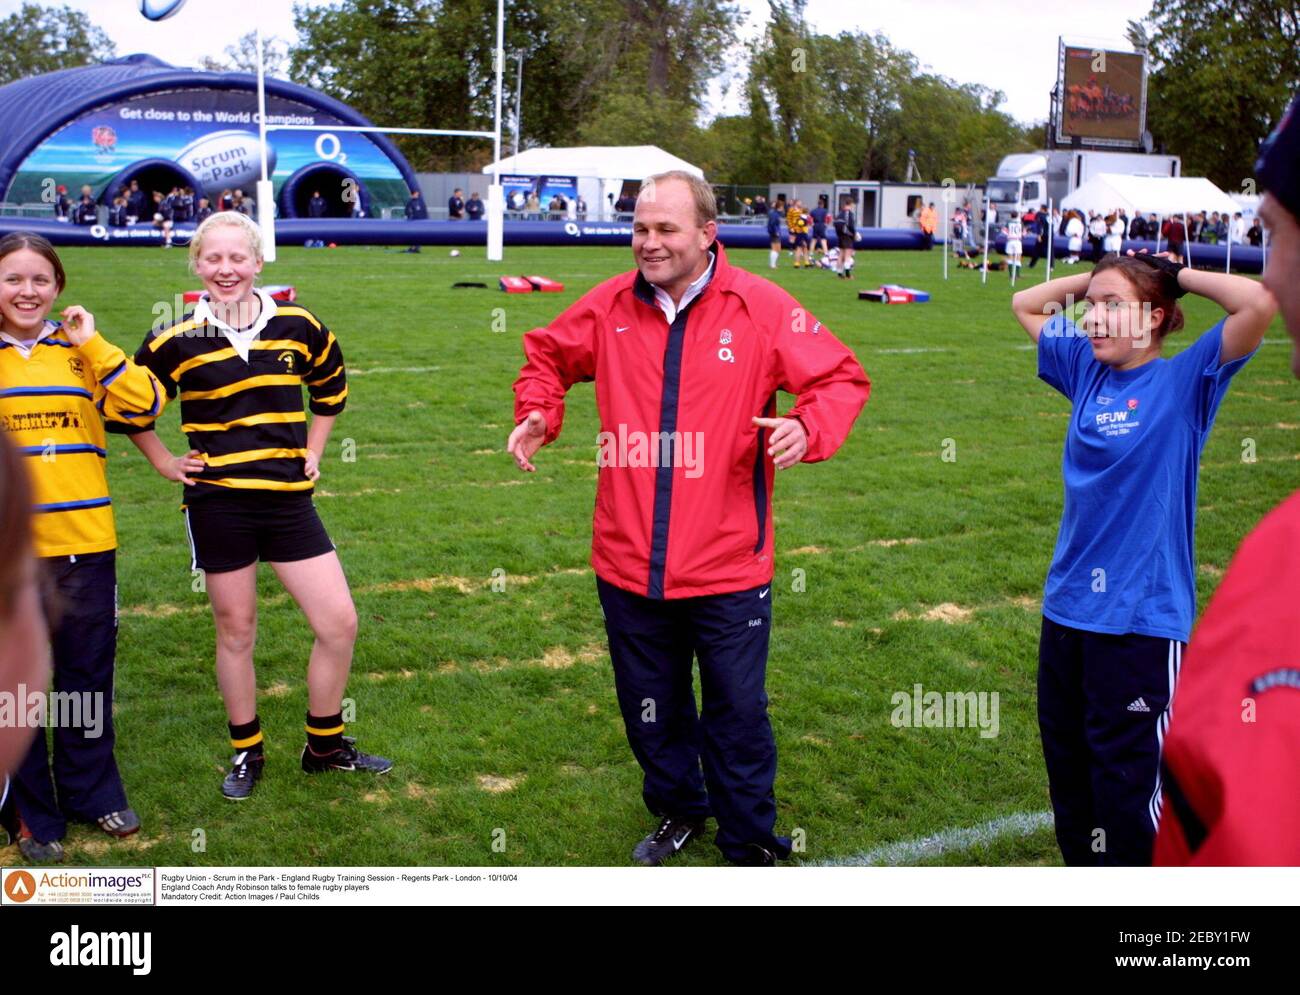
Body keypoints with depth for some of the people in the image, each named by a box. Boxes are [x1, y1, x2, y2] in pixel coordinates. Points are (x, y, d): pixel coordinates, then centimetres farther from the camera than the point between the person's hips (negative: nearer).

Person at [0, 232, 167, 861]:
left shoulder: (79, 351, 7)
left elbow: (143, 404, -5)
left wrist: (92, 342, -9)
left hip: (84, 543, 2)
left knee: (88, 674, 13)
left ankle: (91, 791, 31)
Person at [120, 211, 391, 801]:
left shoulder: (298, 327, 2)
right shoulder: (176, 343, -4)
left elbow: (331, 388, 20)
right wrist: (165, 462, 4)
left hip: (289, 501, 2)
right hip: (218, 503, -2)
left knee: (340, 623, -1)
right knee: (235, 633, 8)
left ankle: (325, 747, 19)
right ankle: (246, 754, 26)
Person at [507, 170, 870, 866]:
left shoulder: (762, 308, -8)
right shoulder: (607, 308, 0)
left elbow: (841, 377, -4)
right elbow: (546, 356, 18)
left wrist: (809, 427, -23)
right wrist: (537, 413, -1)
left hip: (728, 569, -3)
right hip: (628, 566, 3)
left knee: (738, 716, 9)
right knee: (650, 709, 20)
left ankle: (751, 846, 31)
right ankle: (679, 811, 46)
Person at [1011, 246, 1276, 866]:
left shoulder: (1185, 382, -7)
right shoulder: (1086, 369, 8)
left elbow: (1258, 304, -22)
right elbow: (1025, 305, 21)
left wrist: (1179, 276, -7)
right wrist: (1093, 278, 9)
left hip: (1142, 618, -6)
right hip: (1067, 606, 6)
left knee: (1129, 780, 1)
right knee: (1068, 771, 17)